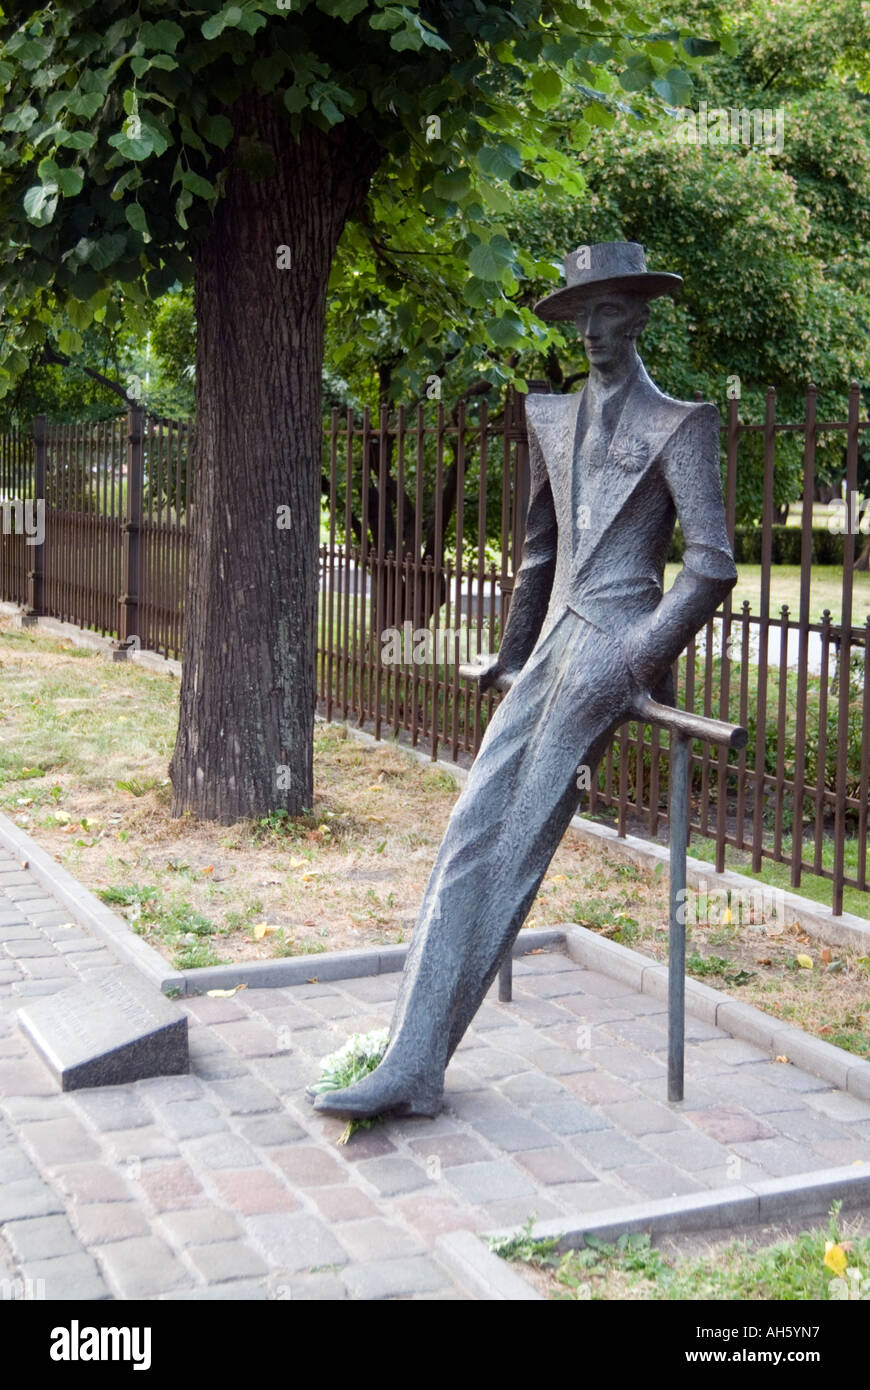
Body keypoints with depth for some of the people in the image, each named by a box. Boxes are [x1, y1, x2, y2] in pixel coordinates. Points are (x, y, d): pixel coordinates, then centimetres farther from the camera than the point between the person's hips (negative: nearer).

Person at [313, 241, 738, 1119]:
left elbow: (712, 565, -7)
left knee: (514, 846, -13)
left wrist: (638, 660, -12)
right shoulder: (550, 419, 21)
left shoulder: (678, 425, 2)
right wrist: (512, 655, 27)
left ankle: (415, 1066, -10)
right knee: (472, 836, -6)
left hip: (611, 645, -7)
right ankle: (411, 1070, -8)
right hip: (554, 645, 7)